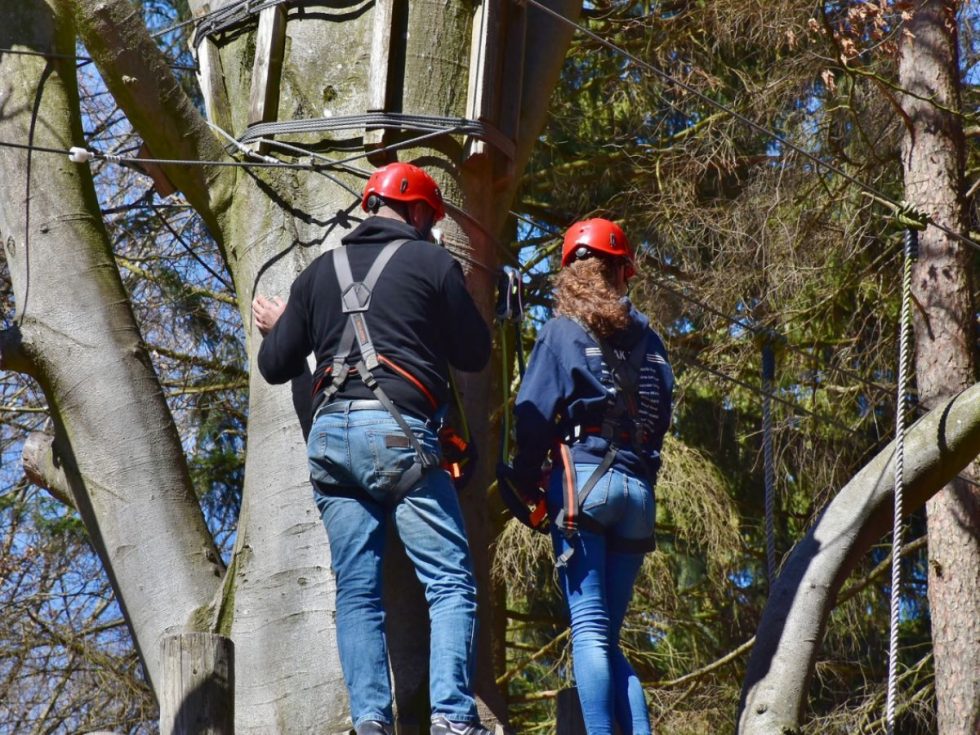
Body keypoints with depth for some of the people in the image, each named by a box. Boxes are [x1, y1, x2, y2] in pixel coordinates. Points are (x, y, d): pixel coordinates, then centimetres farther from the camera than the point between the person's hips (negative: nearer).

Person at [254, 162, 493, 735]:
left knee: (357, 592, 6)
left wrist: (277, 328, 41)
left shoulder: (320, 272, 17)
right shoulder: (433, 263, 5)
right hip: (399, 430, -5)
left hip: (331, 435, 5)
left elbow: (276, 365, 19)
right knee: (451, 581, -5)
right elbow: (476, 354, 10)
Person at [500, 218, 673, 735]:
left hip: (583, 475, -4)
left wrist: (527, 486, 3)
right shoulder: (646, 337, 16)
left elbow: (533, 414, -5)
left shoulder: (562, 332, 2)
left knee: (589, 631, -8)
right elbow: (661, 415, 13)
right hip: (639, 488, 5)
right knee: (608, 637, 10)